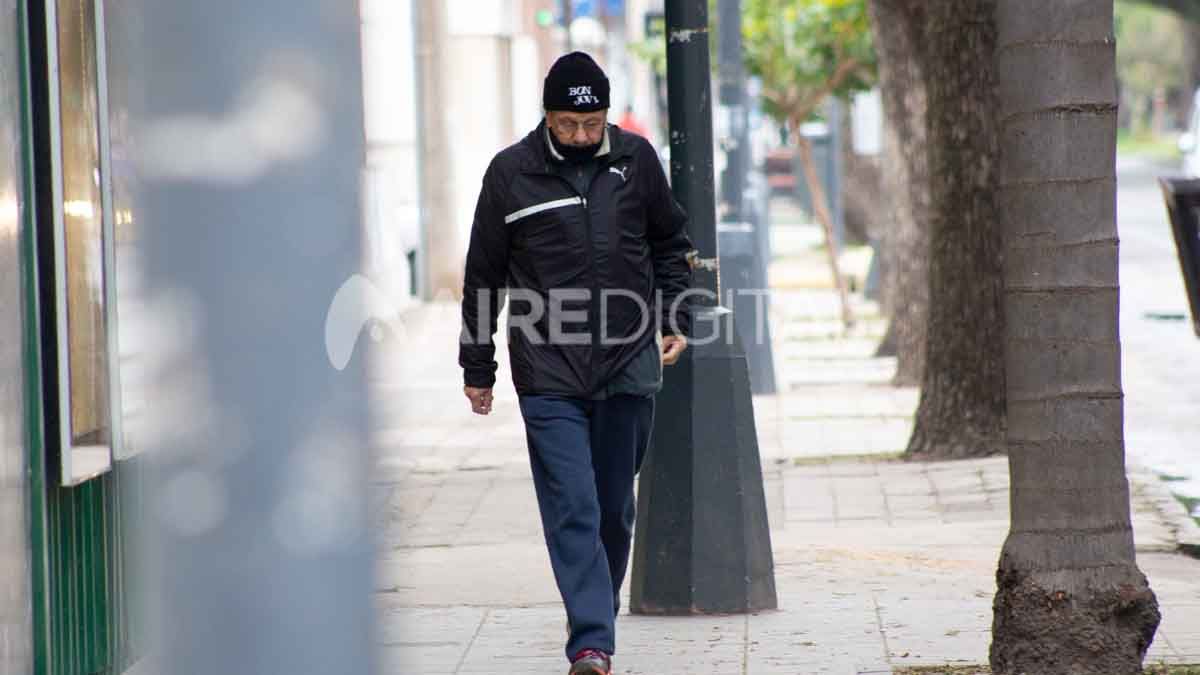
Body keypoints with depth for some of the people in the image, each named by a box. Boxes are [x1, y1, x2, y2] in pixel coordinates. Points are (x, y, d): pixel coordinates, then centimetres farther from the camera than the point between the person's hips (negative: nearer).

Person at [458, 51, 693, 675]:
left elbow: (671, 244, 18)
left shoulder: (635, 160, 4)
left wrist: (675, 318, 6)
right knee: (572, 509, -11)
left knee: (615, 509, 10)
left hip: (629, 365, 3)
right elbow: (483, 275, 6)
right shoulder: (511, 173, -2)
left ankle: (594, 621, 26)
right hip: (548, 375, -2)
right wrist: (477, 367, 8)